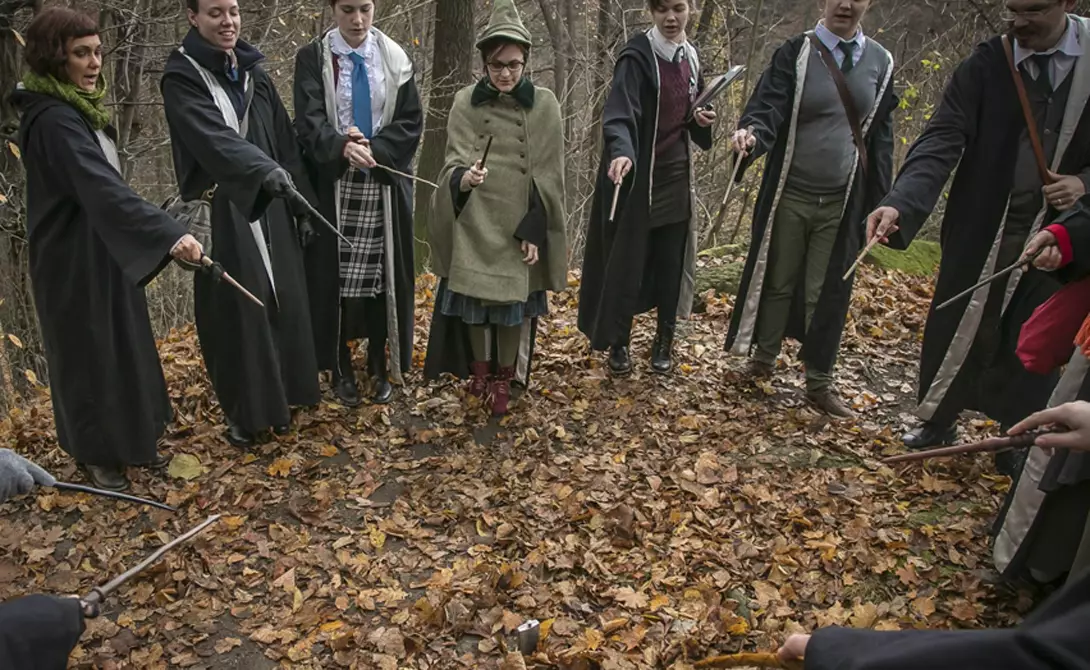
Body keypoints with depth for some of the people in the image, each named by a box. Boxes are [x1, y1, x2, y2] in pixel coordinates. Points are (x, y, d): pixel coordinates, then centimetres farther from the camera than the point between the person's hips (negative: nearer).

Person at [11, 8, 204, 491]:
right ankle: (97, 452, 23)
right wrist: (170, 235, -47)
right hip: (75, 261, -9)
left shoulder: (77, 108, 8)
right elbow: (103, 189, -36)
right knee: (89, 354, 5)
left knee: (122, 347, 17)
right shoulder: (52, 120, -23)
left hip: (103, 252, 9)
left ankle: (128, 439, 32)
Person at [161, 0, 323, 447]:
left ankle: (278, 398, 25)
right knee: (237, 311, -1)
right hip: (224, 212, -5)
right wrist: (266, 170, -42)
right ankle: (243, 411, 15)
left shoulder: (254, 73, 12)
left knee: (282, 303, 9)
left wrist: (302, 205, 9)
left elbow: (285, 142, 13)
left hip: (272, 207, 5)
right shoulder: (181, 77, -7)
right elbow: (213, 139, -25)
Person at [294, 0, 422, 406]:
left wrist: (373, 150, -17)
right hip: (333, 185, -1)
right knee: (335, 278, 1)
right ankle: (341, 369, 15)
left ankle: (380, 368, 17)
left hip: (384, 187, 1)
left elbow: (411, 122, 0)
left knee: (383, 277, 4)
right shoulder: (312, 58, 1)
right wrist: (342, 147, -30)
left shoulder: (396, 59, 6)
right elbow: (308, 122, -10)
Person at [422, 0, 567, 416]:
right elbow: (453, 163, -5)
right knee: (474, 297, 6)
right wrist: (464, 178, -29)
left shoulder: (544, 106, -2)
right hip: (474, 225, 1)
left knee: (514, 302, 5)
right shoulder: (465, 103, 0)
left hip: (519, 226, -1)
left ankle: (504, 378, 22)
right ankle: (479, 369, 27)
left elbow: (548, 176, -2)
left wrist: (535, 230, -8)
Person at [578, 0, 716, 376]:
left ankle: (664, 343, 21)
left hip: (676, 175, 6)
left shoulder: (690, 58, 11)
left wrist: (702, 121, -2)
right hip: (637, 175, -6)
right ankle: (618, 344, 15)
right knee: (627, 262, -1)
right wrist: (620, 152, -44)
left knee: (672, 263, 8)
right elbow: (620, 112, -25)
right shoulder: (637, 56, -11)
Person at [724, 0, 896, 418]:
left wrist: (881, 200, 8)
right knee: (777, 282, 9)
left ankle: (819, 382, 18)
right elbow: (769, 108, -16)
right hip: (790, 196, -2)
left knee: (828, 292, 6)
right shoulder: (795, 53, -3)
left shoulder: (880, 63, 6)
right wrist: (752, 134, -39)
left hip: (843, 202, 2)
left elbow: (881, 137, 10)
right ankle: (763, 360, 27)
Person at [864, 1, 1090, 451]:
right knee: (955, 329, 9)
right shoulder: (985, 65, -8)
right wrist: (899, 204, -36)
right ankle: (937, 421, 30)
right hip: (982, 228, 0)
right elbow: (941, 141, -21)